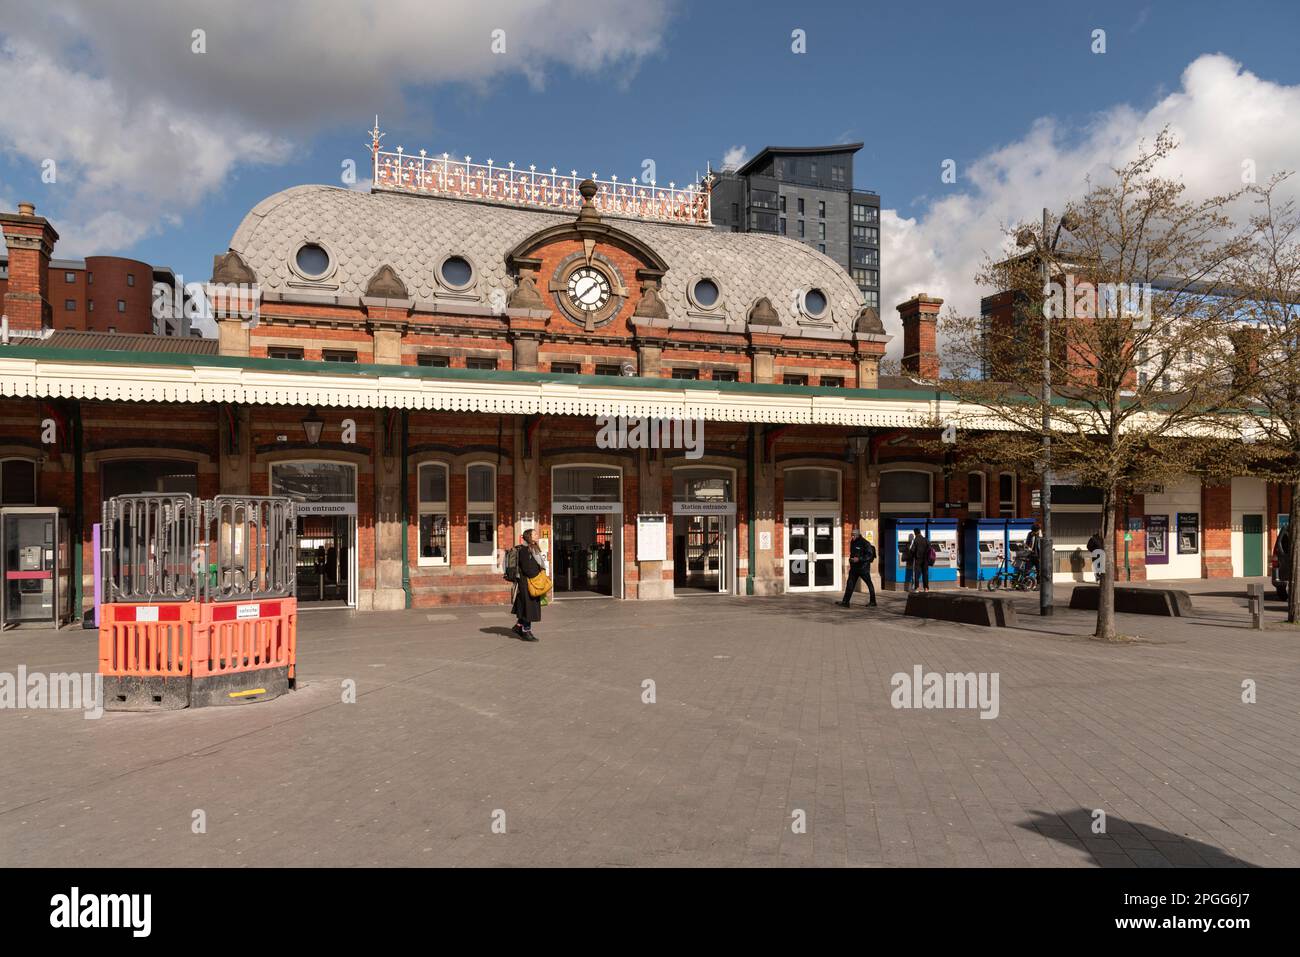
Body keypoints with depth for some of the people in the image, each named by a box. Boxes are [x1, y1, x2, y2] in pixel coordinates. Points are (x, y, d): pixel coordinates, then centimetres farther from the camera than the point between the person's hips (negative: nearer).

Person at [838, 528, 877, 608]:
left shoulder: (865, 543, -12)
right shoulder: (852, 543, 11)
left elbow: (869, 555, -17)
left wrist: (859, 559, -24)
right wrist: (851, 559, 11)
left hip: (863, 567, -7)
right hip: (854, 567, 7)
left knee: (869, 583, 6)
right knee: (850, 584, -1)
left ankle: (873, 601, 18)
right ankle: (845, 602, -4)